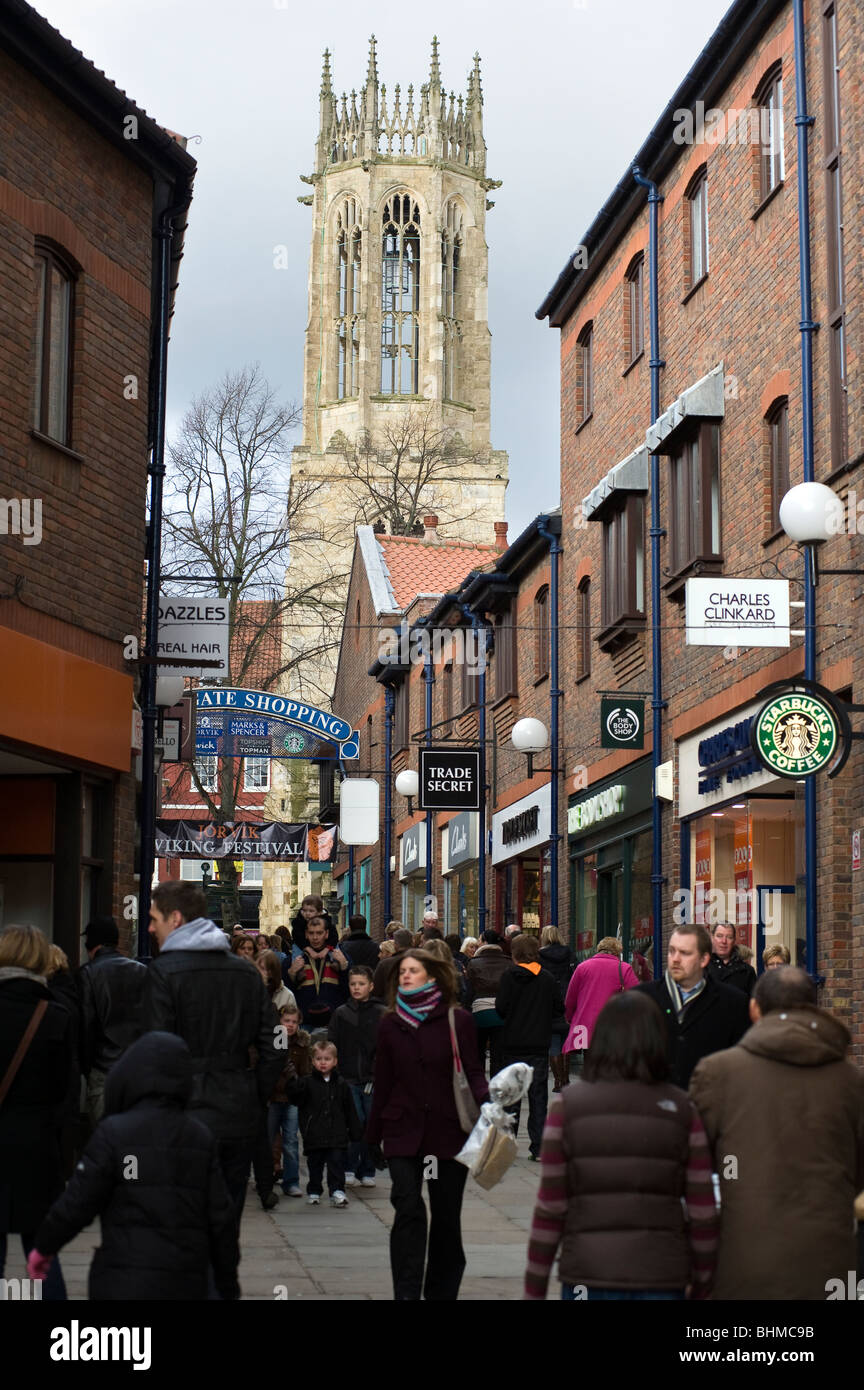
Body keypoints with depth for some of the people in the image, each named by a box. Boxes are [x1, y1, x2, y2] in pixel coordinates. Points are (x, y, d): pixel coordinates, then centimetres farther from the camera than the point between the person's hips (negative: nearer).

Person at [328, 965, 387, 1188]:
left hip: (373, 1079, 0)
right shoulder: (341, 1013, 8)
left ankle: (367, 1171, 14)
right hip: (348, 1078, 0)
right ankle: (349, 1169, -2)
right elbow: (332, 1046, 9)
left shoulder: (382, 1013, 3)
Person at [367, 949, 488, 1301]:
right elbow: (383, 1082, 9)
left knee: (446, 1216, 8)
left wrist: (485, 1102, -22)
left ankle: (441, 1291, 22)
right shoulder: (390, 1024, 6)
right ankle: (407, 1293, -13)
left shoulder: (457, 1020, -2)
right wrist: (373, 1135, 11)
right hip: (403, 1131, 1)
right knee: (408, 1209, -13)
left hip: (448, 1131, -1)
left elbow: (472, 1072, -2)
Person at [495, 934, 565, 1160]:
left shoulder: (509, 976, -8)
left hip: (513, 1044, -2)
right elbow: (560, 1009, 2)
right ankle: (539, 1147, 2)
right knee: (538, 1095, 5)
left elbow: (500, 1008, -11)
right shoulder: (548, 978, 0)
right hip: (540, 1045, 2)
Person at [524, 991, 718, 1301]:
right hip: (663, 1277, 1)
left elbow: (549, 1208, -3)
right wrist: (702, 1287, 12)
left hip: (587, 1278, -1)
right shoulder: (681, 1110, 1)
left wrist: (534, 1289, 5)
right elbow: (702, 1211, 1)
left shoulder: (568, 1106, -2)